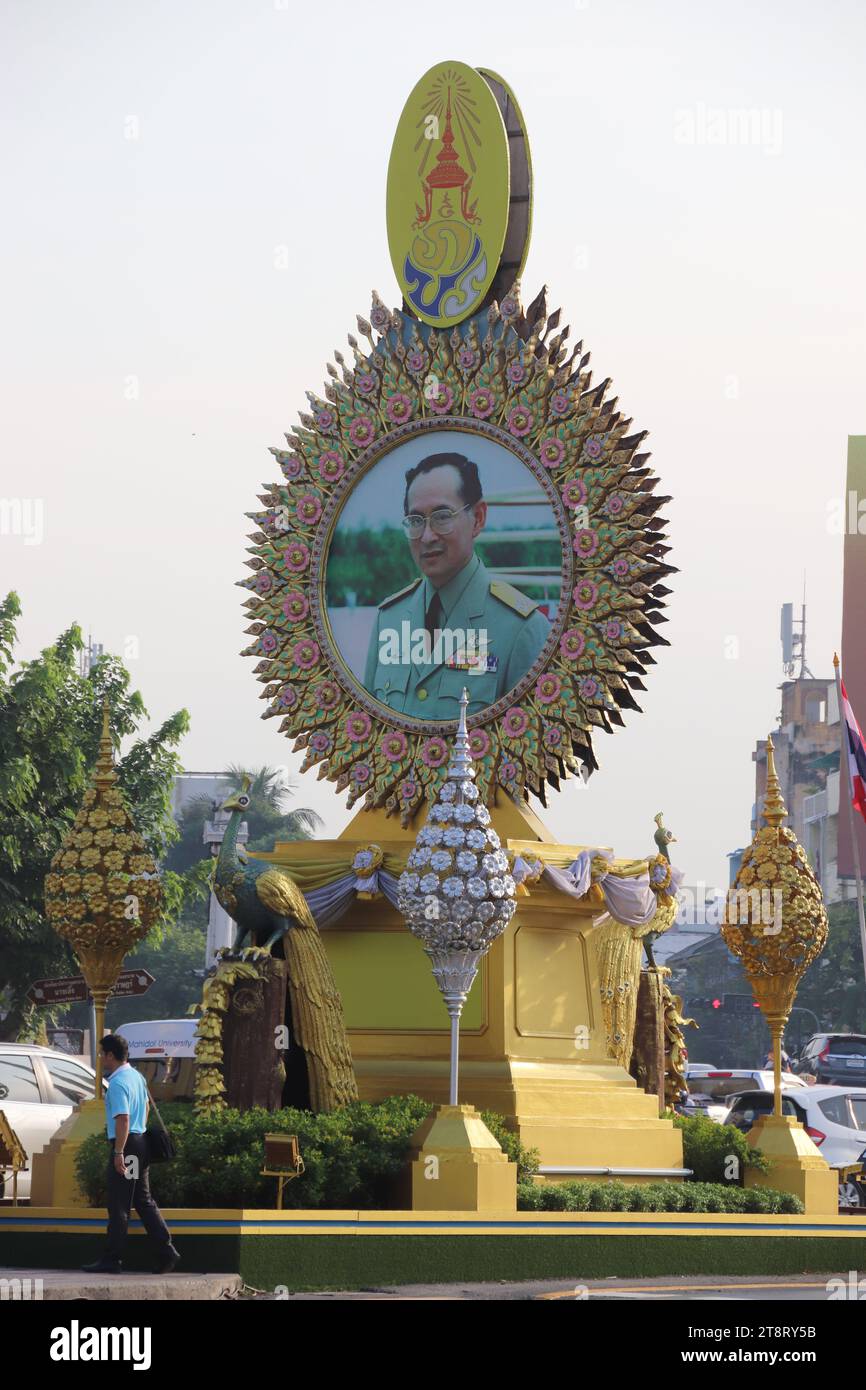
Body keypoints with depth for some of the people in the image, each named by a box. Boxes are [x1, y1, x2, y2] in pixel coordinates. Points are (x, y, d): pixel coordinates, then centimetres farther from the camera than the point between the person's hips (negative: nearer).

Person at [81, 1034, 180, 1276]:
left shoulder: (118, 1083, -18)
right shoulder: (136, 1076, 12)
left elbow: (123, 1120, -24)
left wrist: (118, 1153, -23)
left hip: (125, 1145, -9)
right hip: (140, 1142, 9)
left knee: (118, 1206, -3)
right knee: (144, 1201, 13)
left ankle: (112, 1260, 1)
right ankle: (166, 1252, 8)